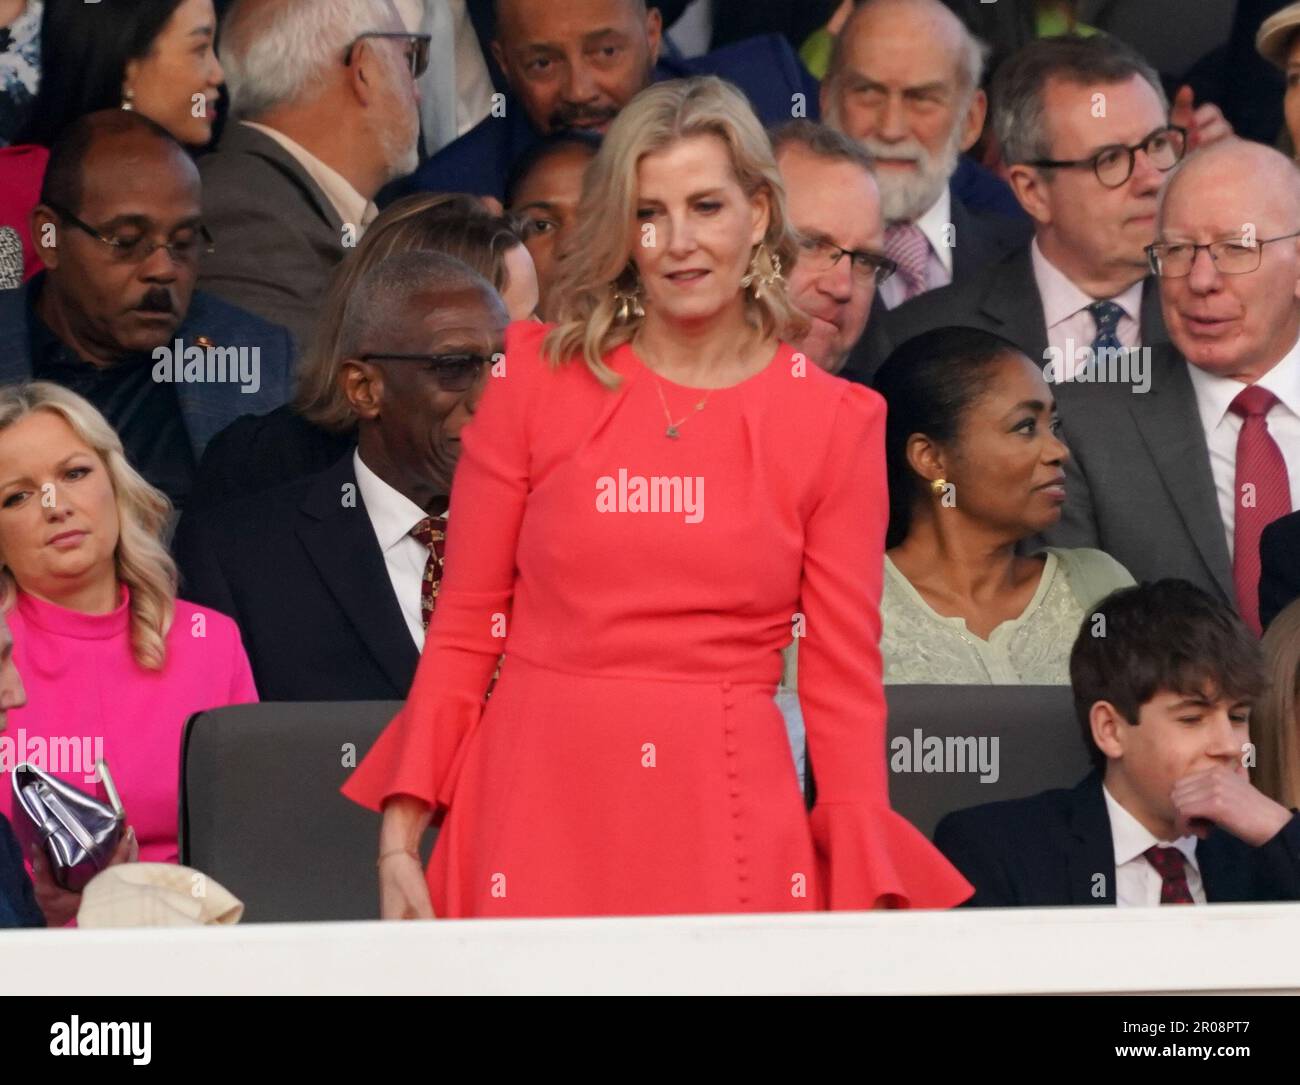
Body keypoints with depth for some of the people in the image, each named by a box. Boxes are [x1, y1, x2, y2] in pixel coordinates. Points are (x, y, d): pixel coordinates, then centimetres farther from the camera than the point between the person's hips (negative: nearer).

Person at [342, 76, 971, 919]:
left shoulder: (834, 420, 2)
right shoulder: (538, 374, 2)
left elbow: (844, 680, 2)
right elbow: (465, 627, 4)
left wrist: (863, 903, -6)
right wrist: (401, 840, -4)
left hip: (730, 817, 0)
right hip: (537, 808, 0)